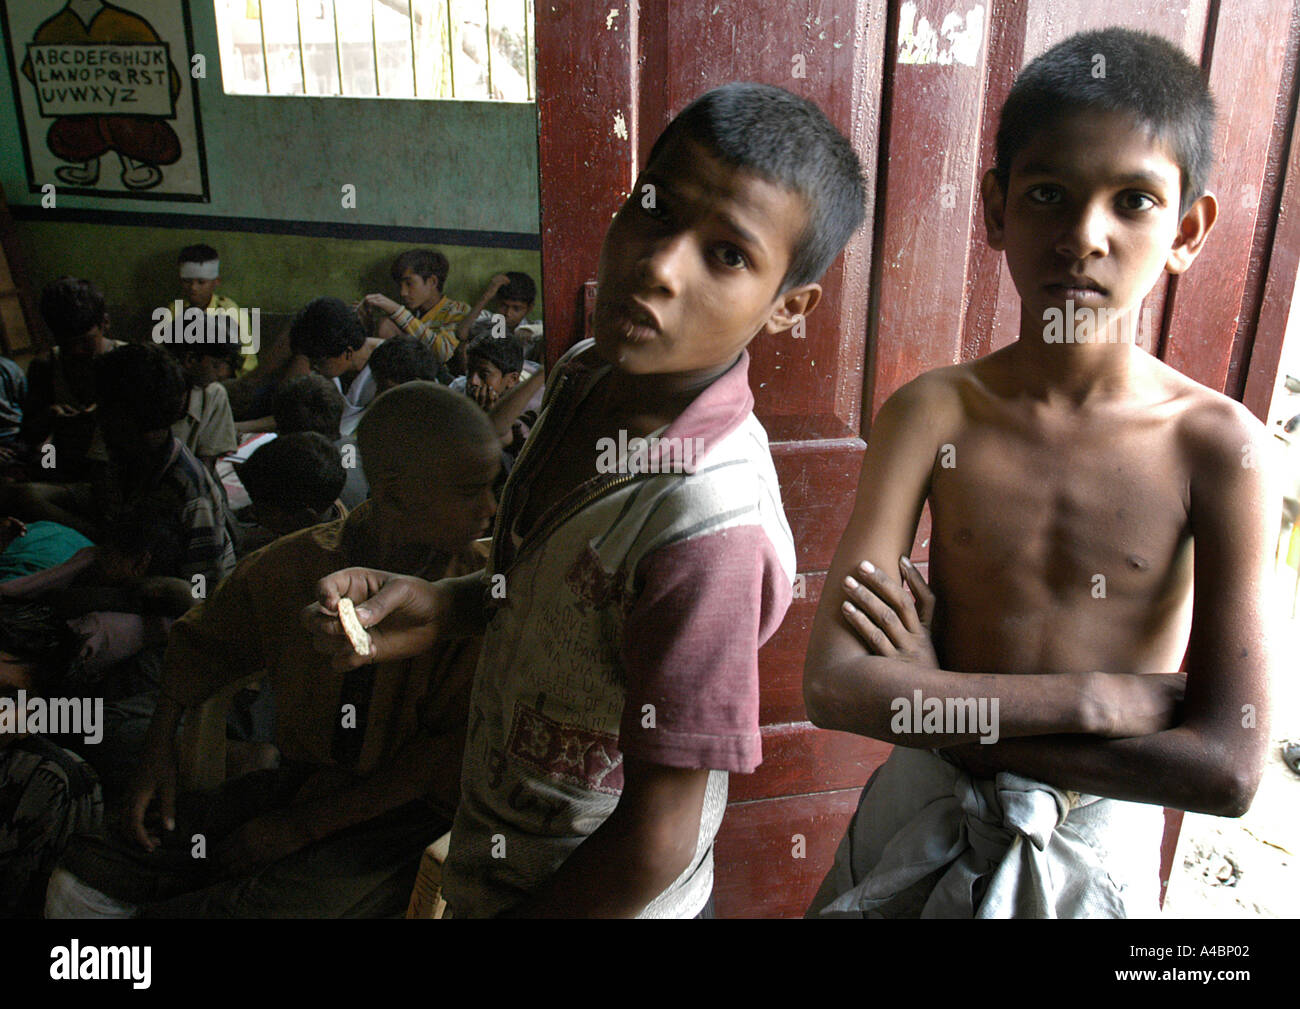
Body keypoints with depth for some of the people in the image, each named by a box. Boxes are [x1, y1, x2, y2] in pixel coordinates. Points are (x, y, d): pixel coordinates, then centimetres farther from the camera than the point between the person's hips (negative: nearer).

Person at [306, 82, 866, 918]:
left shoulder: (713, 525, -36)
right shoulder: (584, 377, -10)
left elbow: (655, 843, -26)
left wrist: (506, 915, -13)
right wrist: (443, 607, -10)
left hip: (597, 896, -6)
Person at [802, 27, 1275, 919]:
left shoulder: (1220, 446, -17)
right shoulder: (933, 413, -16)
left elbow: (1230, 769, -20)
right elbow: (835, 685, -23)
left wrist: (938, 702, -20)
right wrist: (1104, 697, -25)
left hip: (1094, 854, 0)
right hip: (921, 830, 1)